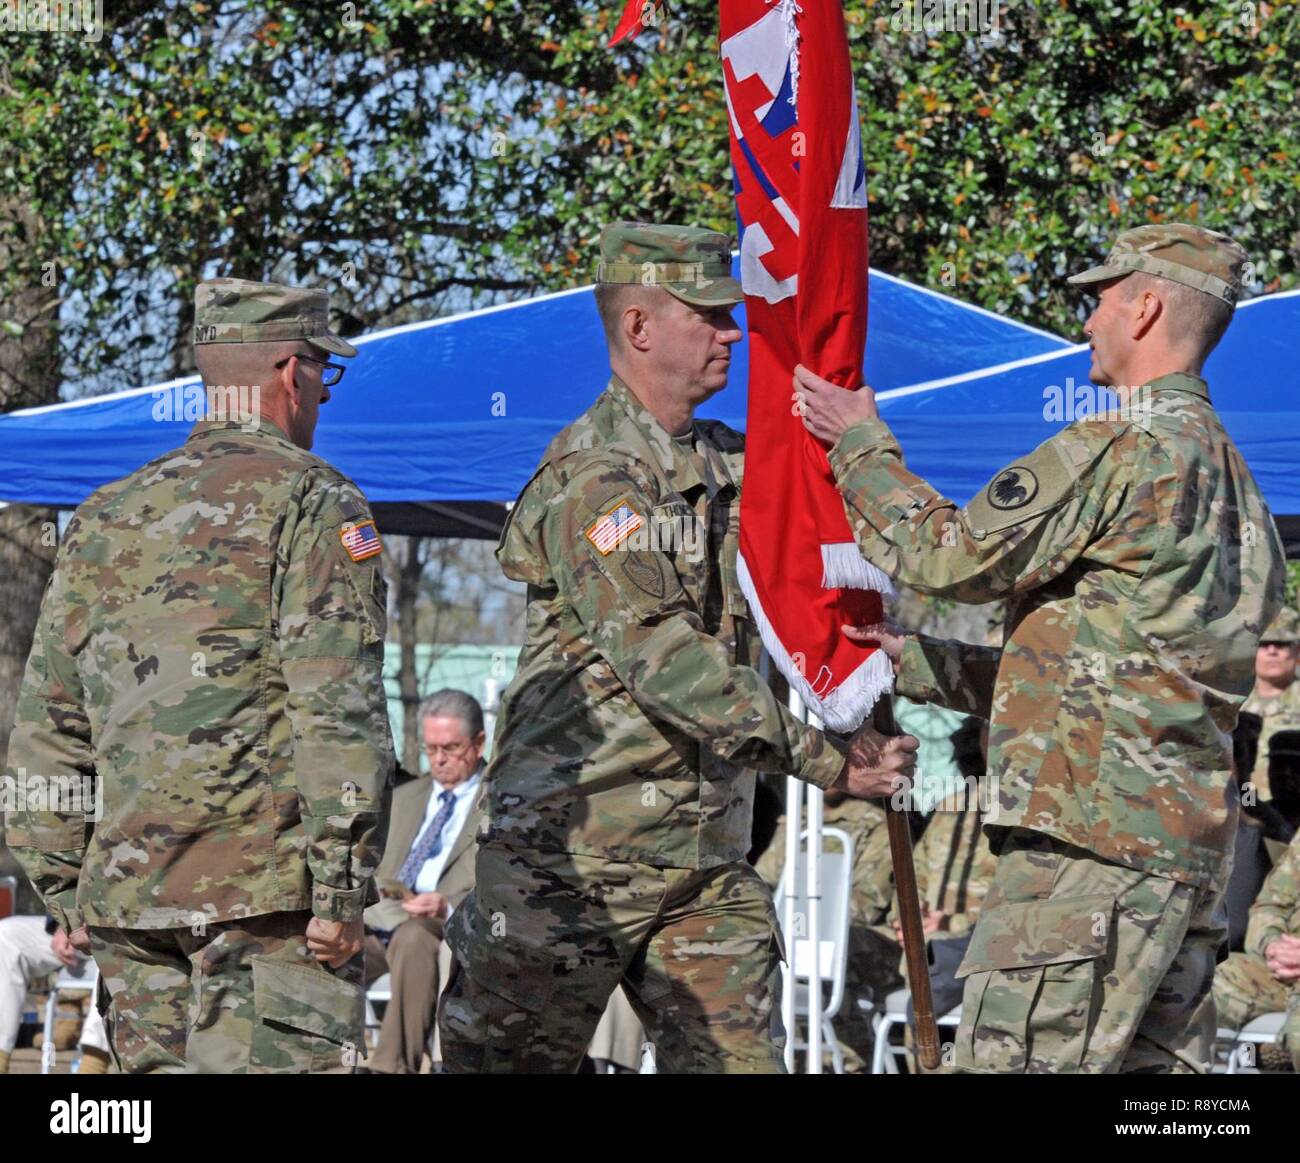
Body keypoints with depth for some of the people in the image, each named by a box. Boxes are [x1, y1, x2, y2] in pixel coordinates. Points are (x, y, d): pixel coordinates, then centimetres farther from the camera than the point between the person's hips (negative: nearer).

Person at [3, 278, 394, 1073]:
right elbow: (338, 709, -12)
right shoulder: (313, 502, -3)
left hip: (126, 891, 6)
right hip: (267, 887, -6)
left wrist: (66, 888, 19)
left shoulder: (106, 519, 17)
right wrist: (341, 888, -12)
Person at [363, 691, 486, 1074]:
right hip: (383, 921, 5)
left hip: (448, 929, -5)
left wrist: (446, 907, -21)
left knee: (413, 939, -40)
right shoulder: (406, 796, 27)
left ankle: (392, 1068, -39)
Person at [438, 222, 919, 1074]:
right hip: (573, 845, -7)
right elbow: (666, 664, -22)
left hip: (708, 858, 7)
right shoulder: (592, 479, -13)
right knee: (510, 1056, 0)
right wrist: (824, 761, -24)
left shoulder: (731, 467, 14)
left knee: (739, 1056, 1)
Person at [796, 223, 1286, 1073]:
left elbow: (952, 556, -6)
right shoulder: (1230, 479, 21)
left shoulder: (1122, 449, -11)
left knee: (1023, 1058, -10)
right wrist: (902, 659, 25)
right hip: (1191, 848, 10)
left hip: (1093, 841, -10)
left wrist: (861, 447, 10)